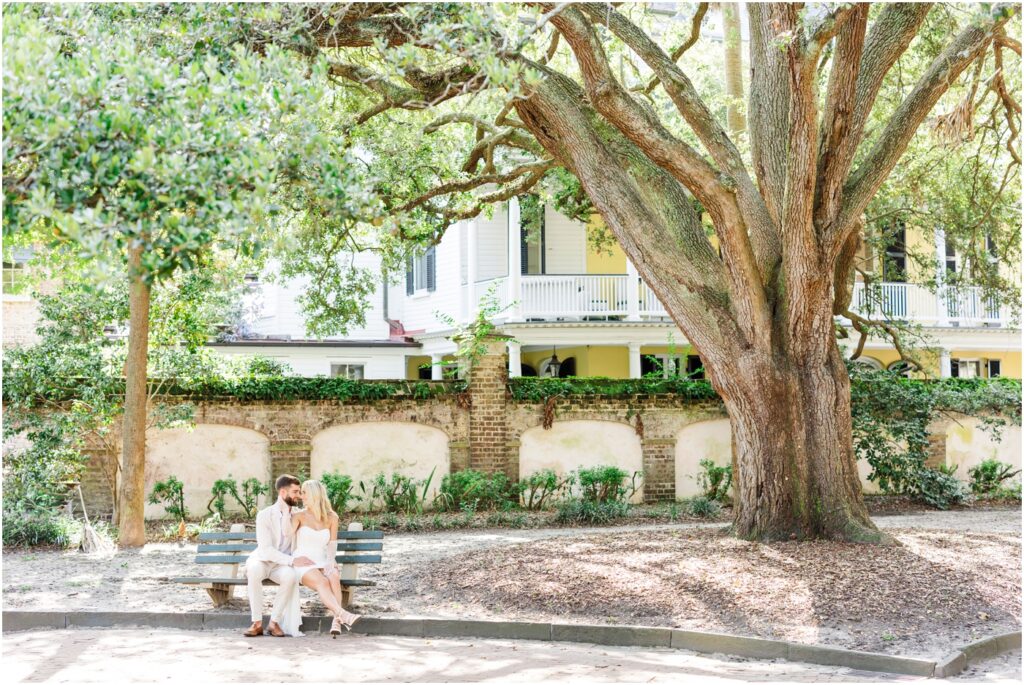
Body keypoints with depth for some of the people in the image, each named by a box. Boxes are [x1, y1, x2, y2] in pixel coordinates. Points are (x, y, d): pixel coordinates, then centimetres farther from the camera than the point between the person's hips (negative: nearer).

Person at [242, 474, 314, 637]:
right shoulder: (264, 515, -9)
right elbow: (265, 550, -19)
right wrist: (292, 561, -27)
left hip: (282, 564, 2)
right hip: (262, 560, -2)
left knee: (290, 576, -35)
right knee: (254, 570, -39)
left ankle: (274, 622, -21)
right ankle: (257, 623, -30)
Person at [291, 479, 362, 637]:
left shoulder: (331, 518, 10)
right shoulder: (299, 516, 5)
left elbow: (332, 545, 7)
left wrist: (330, 562, -9)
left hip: (322, 564, 2)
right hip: (303, 565, -2)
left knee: (334, 577, -35)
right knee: (322, 582, -36)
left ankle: (336, 621, -46)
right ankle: (343, 615, -55)